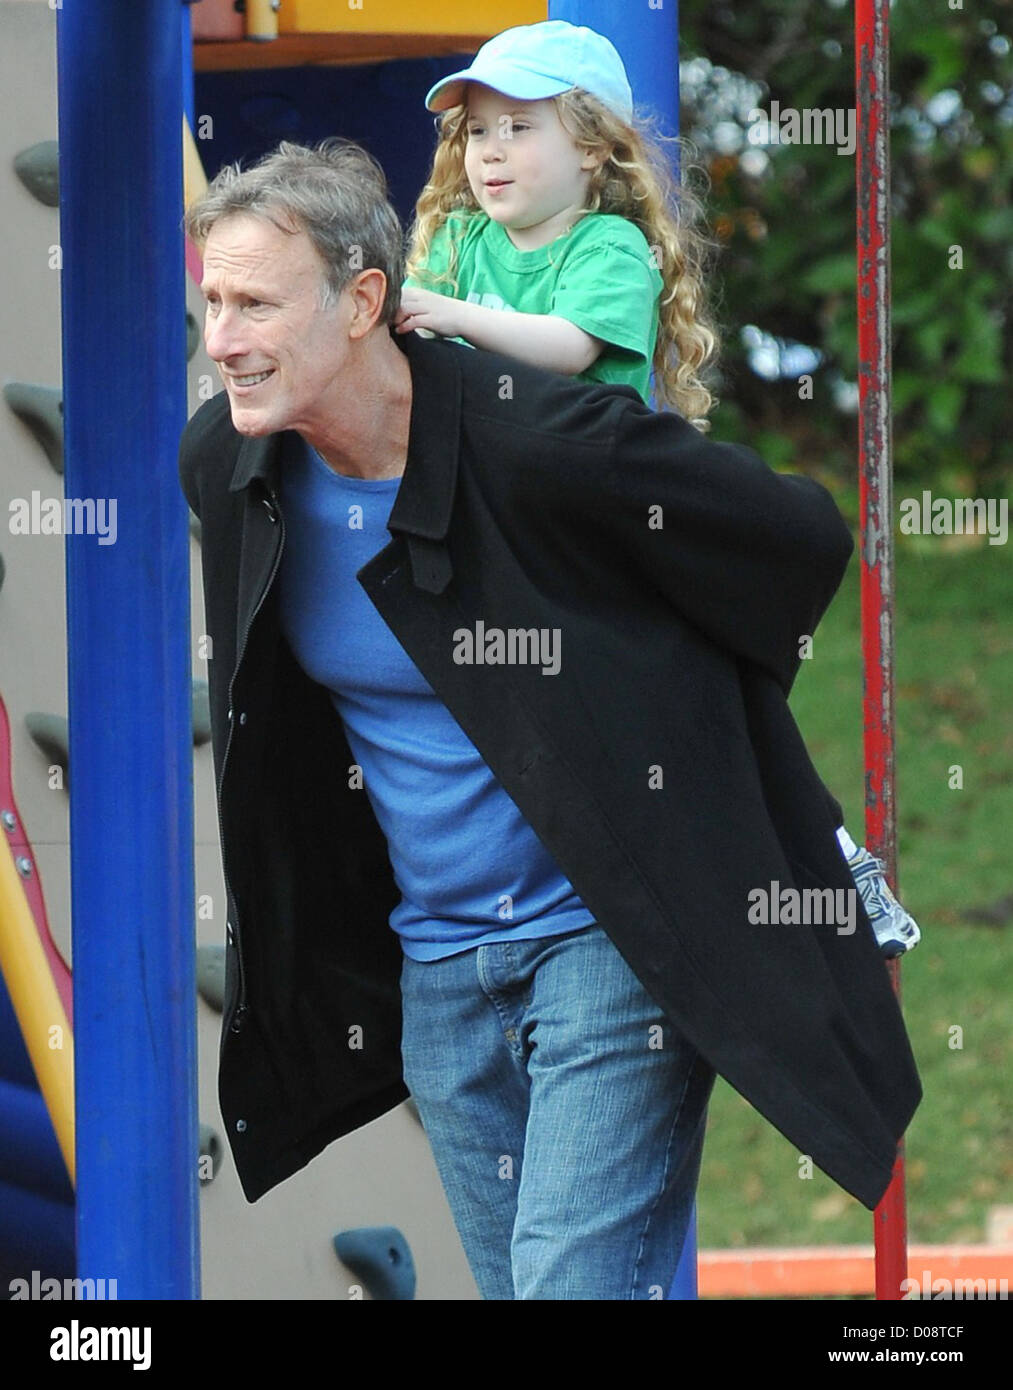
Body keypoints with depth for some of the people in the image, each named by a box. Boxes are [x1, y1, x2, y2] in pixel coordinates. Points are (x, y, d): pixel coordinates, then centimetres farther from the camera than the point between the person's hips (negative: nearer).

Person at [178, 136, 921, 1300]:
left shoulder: (547, 446, -22)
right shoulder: (221, 463, -2)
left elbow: (803, 538, -10)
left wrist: (662, 717, 4)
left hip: (610, 942, -7)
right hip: (433, 965, 7)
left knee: (576, 1281, -13)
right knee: (512, 1282, 11)